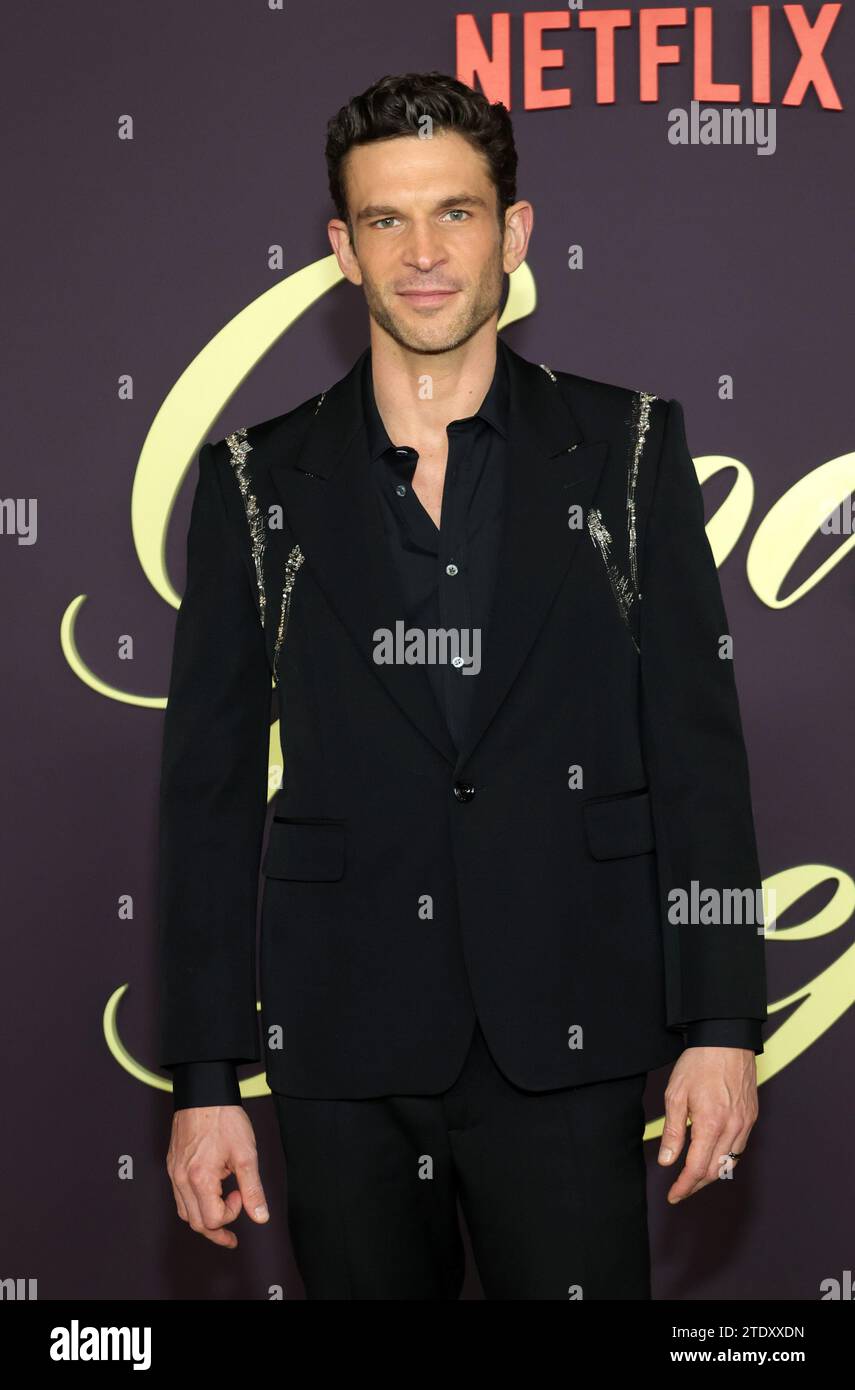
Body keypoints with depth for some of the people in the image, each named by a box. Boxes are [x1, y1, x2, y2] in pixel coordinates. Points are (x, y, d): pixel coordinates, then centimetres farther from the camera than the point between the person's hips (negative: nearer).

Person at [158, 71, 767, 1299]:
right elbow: (209, 792, 4)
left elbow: (698, 747, 2)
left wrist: (721, 1023, -4)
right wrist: (205, 1080, 1)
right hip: (342, 1053, 1)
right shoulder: (260, 482, 5)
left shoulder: (626, 448, 4)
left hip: (569, 1054, -1)